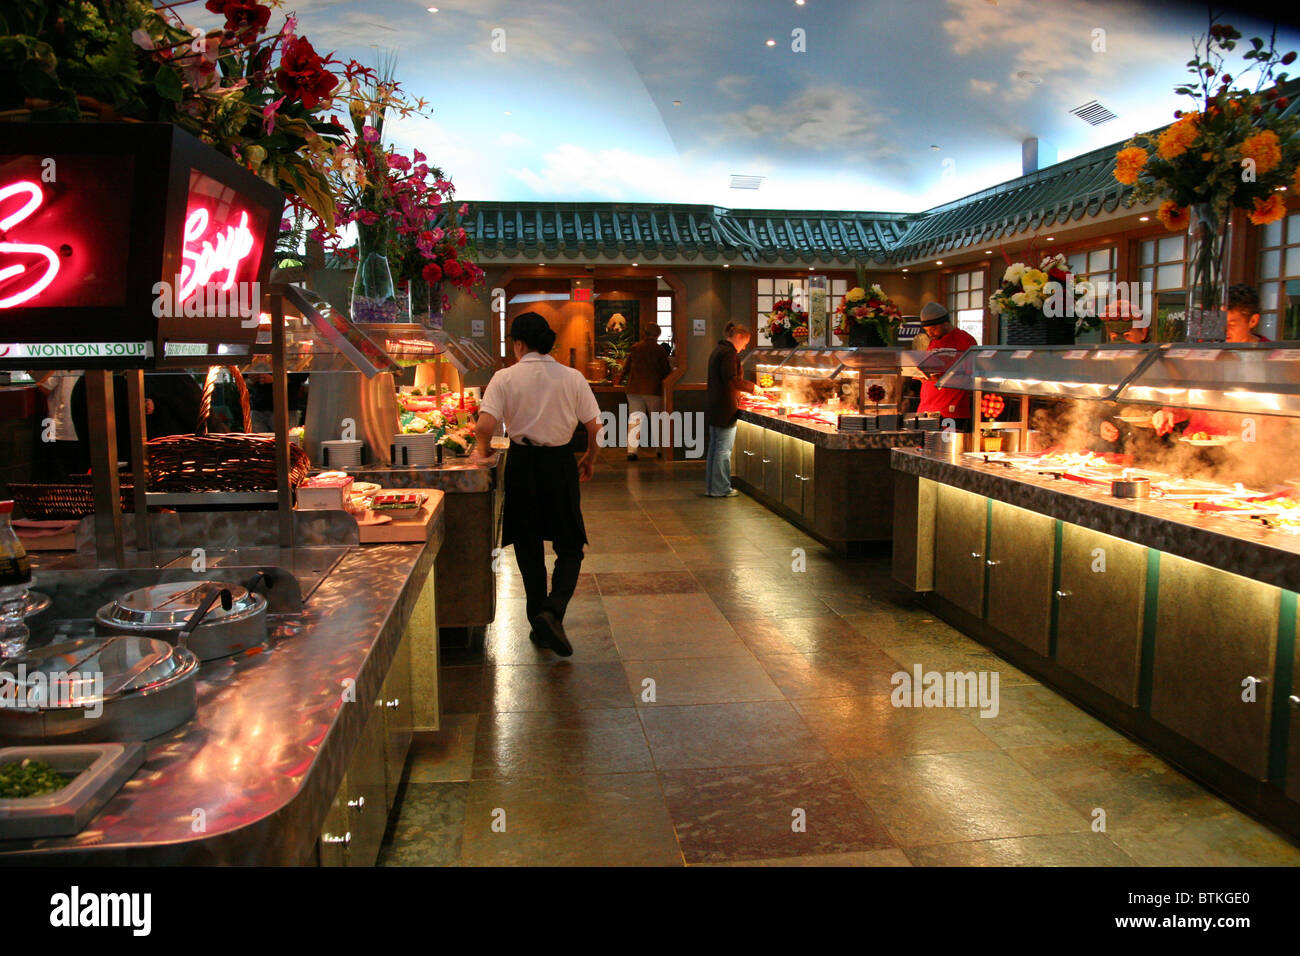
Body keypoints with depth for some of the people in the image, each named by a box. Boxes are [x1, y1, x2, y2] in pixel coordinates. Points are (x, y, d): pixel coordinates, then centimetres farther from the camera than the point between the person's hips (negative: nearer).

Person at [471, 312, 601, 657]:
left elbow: (485, 425, -17)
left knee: (528, 547, 13)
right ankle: (553, 611, -13)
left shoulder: (505, 378, -7)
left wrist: (482, 451, 3)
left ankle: (539, 624, 19)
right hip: (560, 464, 0)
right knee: (570, 546, 10)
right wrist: (589, 459, 16)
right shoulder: (572, 377, -2)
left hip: (522, 464, 0)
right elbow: (594, 426, 0)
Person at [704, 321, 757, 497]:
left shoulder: (717, 351, 18)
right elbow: (731, 379, -22)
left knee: (714, 447, 13)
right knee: (724, 450, -4)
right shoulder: (729, 352, -13)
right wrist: (751, 387, -10)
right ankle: (721, 489, 1)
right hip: (725, 409, -10)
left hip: (714, 408, 10)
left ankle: (711, 487, 18)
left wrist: (743, 390, 21)